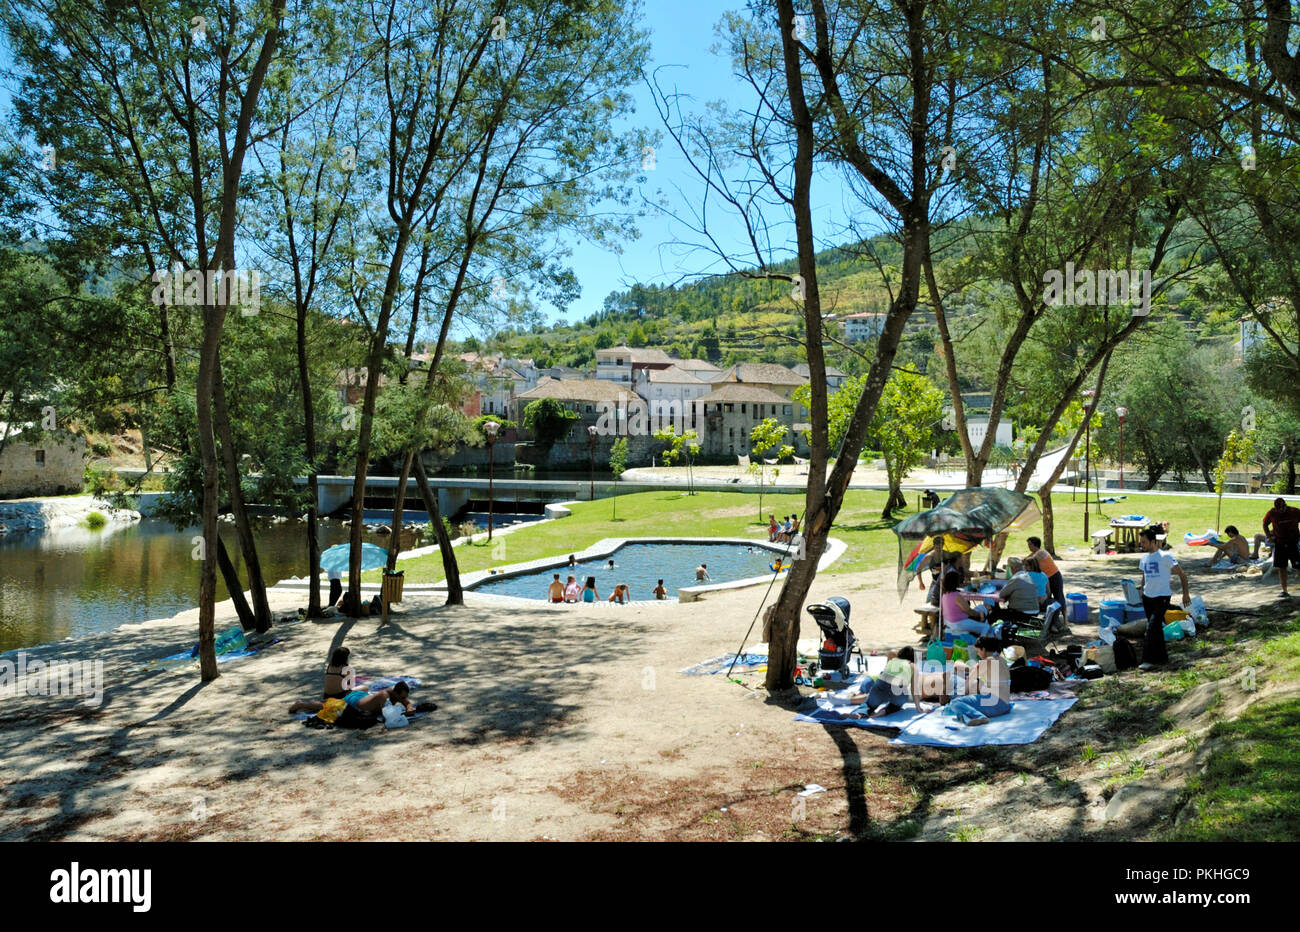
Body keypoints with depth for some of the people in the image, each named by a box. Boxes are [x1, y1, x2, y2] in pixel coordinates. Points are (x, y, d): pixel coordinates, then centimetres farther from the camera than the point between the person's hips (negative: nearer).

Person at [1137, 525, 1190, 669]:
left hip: (1162, 597, -7)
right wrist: (1141, 593, 20)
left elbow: (1182, 574, -6)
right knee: (1156, 628, 12)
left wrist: (1185, 594, -9)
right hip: (1148, 597, 7)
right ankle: (1162, 657, 22)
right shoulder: (1144, 558, 10)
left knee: (1152, 627, -15)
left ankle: (1150, 660, -14)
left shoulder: (1165, 556, -10)